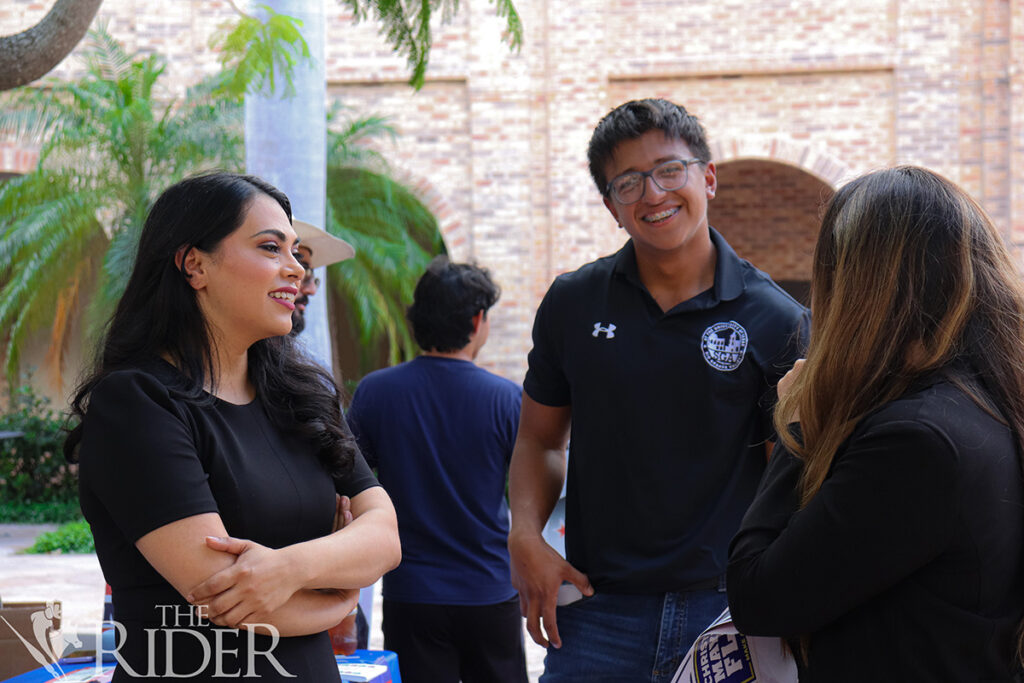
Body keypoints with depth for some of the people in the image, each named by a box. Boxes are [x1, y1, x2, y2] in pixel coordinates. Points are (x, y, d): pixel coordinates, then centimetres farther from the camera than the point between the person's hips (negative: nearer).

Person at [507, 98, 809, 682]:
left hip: (723, 608, -1)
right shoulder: (572, 304, 5)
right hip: (596, 608, 2)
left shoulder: (778, 321, -3)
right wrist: (526, 537, -4)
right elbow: (540, 440, 13)